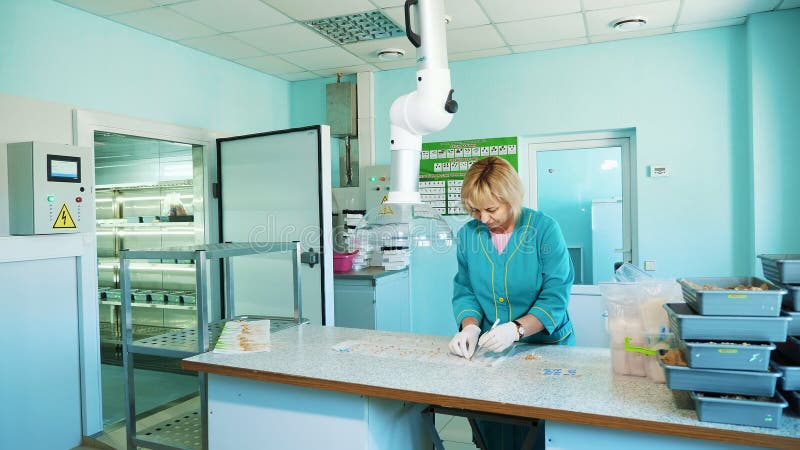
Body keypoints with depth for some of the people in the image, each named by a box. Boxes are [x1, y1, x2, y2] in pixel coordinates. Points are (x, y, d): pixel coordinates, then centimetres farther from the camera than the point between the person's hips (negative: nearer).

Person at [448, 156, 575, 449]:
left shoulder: (545, 229, -12)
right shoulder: (468, 234, 0)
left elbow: (555, 297, -15)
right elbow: (464, 291, 5)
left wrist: (517, 329, -28)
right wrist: (470, 326, -14)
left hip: (546, 346, -3)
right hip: (489, 352, 3)